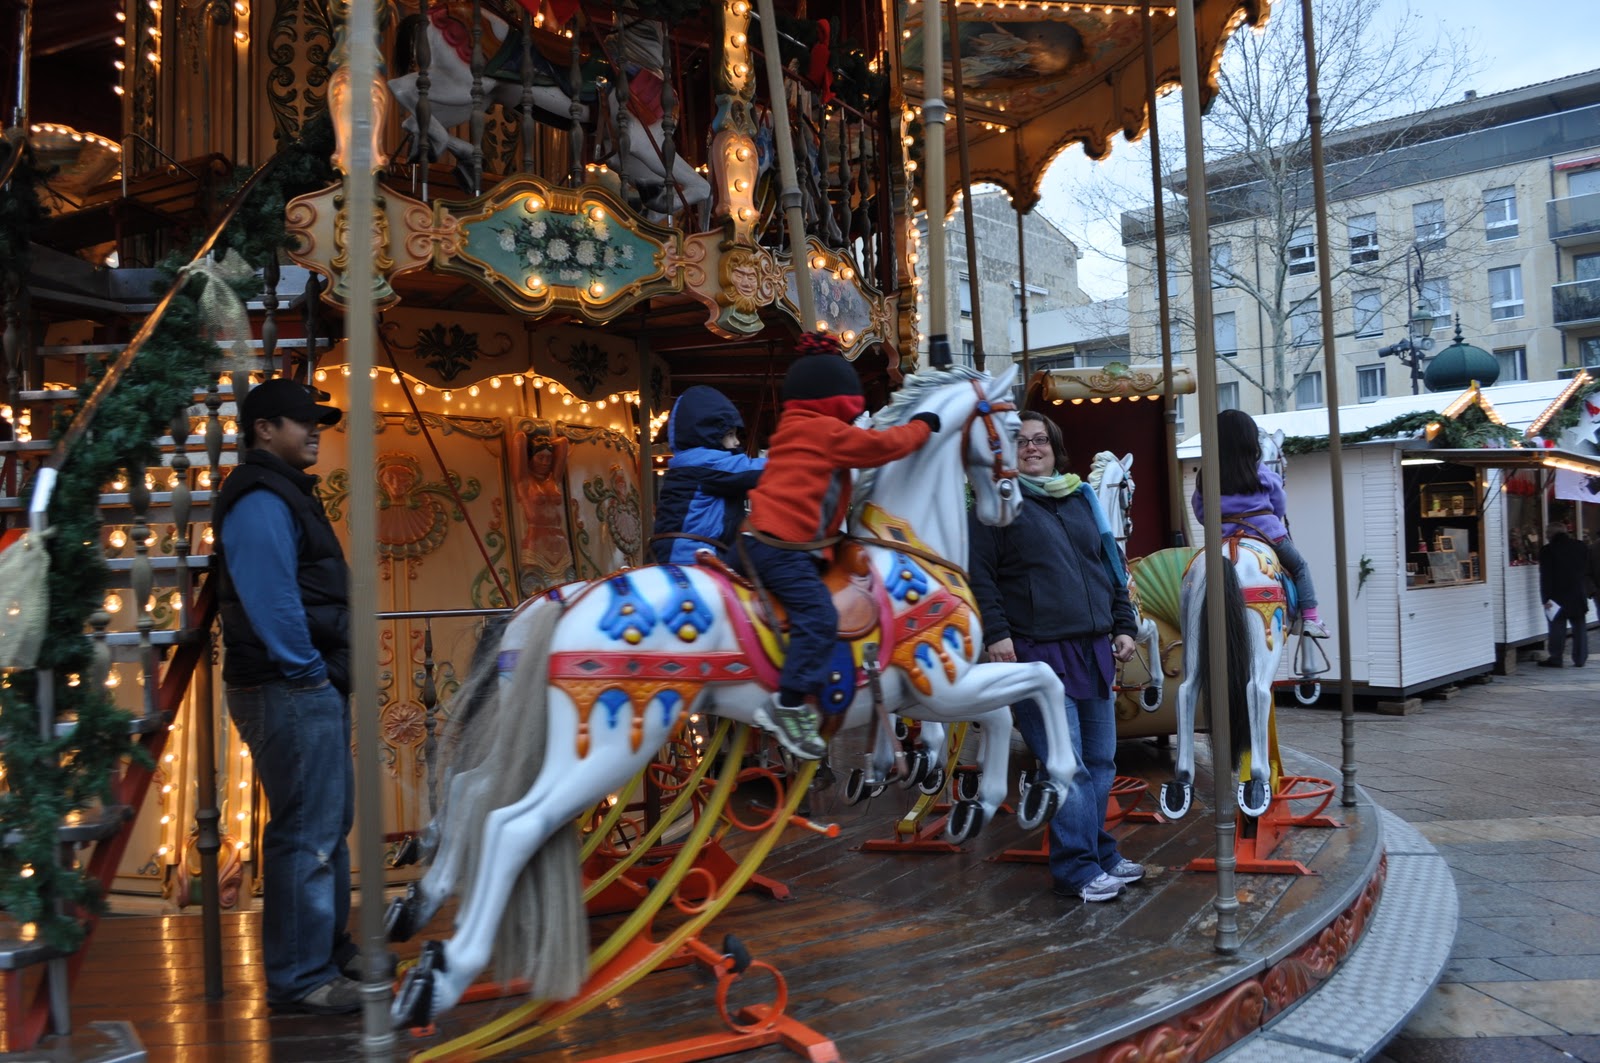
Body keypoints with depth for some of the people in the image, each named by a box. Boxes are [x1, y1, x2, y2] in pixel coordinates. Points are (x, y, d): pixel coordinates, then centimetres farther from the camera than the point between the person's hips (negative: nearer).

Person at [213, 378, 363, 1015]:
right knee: (305, 833, -5)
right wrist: (308, 673, -17)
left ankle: (328, 948, 32)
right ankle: (300, 979, 5)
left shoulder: (284, 494, 19)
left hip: (313, 690, 11)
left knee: (329, 824, 19)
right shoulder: (260, 502, -14)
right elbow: (271, 600, -23)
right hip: (291, 693, -11)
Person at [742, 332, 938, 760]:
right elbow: (880, 445, -6)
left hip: (785, 545, 11)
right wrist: (920, 427, 9)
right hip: (780, 545, -11)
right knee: (818, 615, -22)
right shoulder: (823, 430, -7)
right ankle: (790, 705, -24)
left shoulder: (799, 431, 24)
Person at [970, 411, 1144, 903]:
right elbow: (979, 574, -8)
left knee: (1101, 761, 12)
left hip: (1093, 652, 7)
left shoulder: (1081, 500, 18)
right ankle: (1078, 870, 3)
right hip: (1037, 655, -6)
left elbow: (1112, 566, 22)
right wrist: (995, 632, -17)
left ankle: (1101, 854, 27)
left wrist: (1123, 625, 14)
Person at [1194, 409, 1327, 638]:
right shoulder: (1262, 474, -5)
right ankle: (1310, 617, 13)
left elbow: (1200, 511, 5)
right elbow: (1279, 505, 6)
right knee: (1300, 566, 20)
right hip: (1267, 533, -1)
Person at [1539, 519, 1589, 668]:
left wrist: (1547, 598, -9)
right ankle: (1580, 659, 7)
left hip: (1559, 596, -4)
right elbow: (1587, 572, 12)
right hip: (1579, 595, 4)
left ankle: (1555, 658, 2)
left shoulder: (1548, 551, -9)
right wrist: (1586, 592, 18)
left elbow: (1545, 577, -11)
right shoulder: (1581, 547, 6)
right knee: (1579, 627, 7)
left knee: (1557, 627, 0)